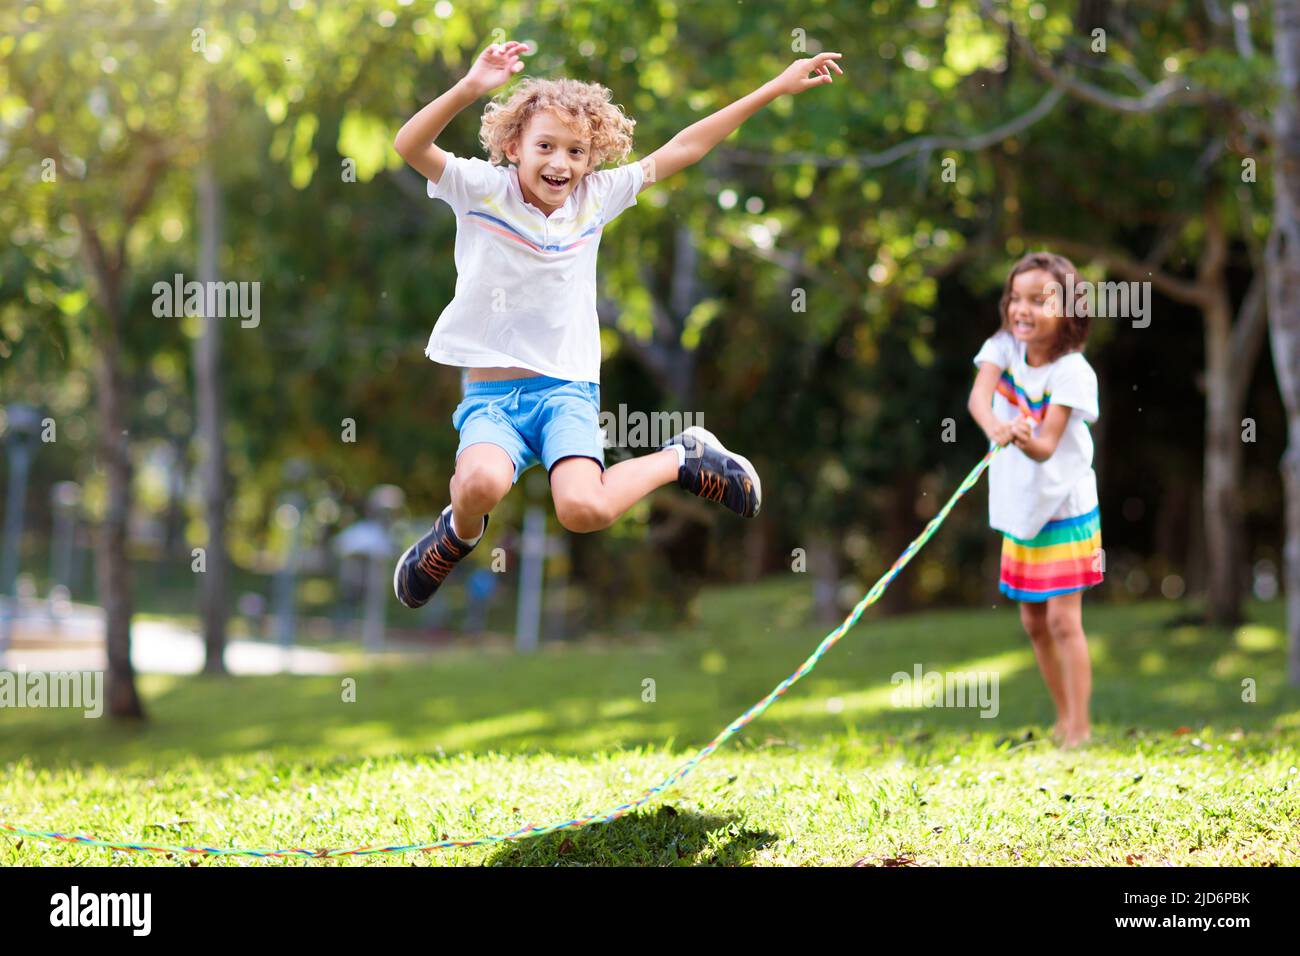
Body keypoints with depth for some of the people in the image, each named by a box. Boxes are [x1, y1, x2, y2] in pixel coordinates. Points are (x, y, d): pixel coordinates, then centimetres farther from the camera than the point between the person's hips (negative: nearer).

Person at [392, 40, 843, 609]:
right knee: (482, 483, -34)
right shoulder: (481, 190, -6)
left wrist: (777, 87, 9)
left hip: (567, 388, 2)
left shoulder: (594, 199, 4)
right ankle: (460, 531, 4)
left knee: (584, 510, -25)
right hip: (491, 394, -1)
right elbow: (410, 145, -22)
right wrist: (471, 88, -39)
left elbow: (681, 150, 8)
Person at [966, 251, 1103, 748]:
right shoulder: (1004, 347, -2)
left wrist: (1027, 440, -49)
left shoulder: (1071, 371, -18)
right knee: (1034, 622, 12)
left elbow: (1046, 448, -26)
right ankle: (1064, 720, 26)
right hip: (1020, 507, 6)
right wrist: (994, 425, -44)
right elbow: (979, 393, -22)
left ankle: (1079, 733, -6)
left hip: (1066, 507, -6)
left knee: (1063, 619, -10)